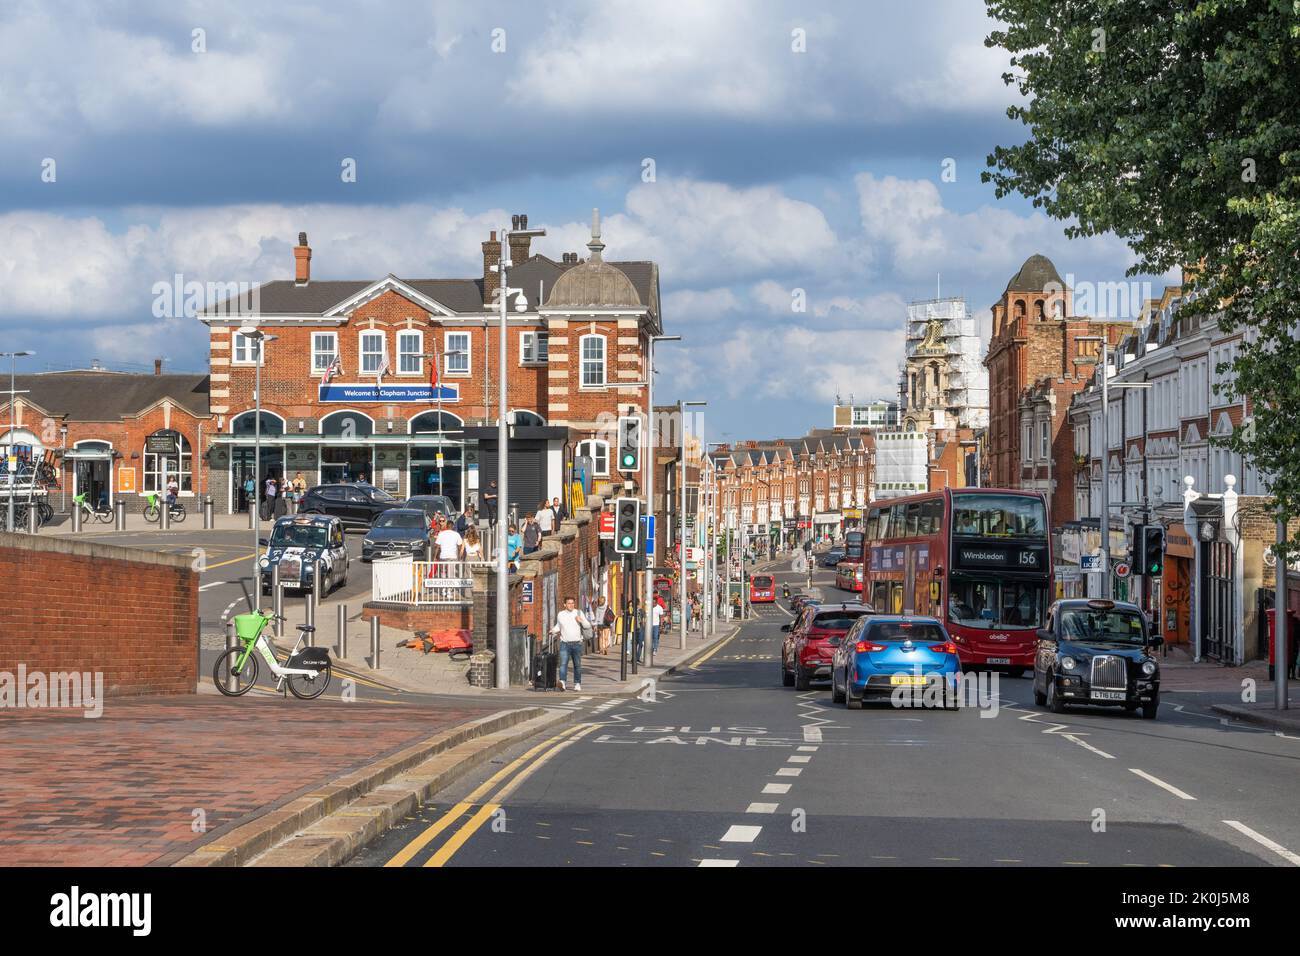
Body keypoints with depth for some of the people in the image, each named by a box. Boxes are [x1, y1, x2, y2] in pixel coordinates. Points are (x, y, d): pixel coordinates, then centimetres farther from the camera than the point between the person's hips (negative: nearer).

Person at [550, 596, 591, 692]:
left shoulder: (579, 613, 3)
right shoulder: (560, 615, 7)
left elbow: (588, 627, 4)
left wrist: (581, 621, -14)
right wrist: (553, 630, 2)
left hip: (577, 643, 0)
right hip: (564, 644, 0)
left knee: (577, 665, 9)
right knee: (563, 663, -16)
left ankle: (577, 684, 21)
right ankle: (562, 682, -28)